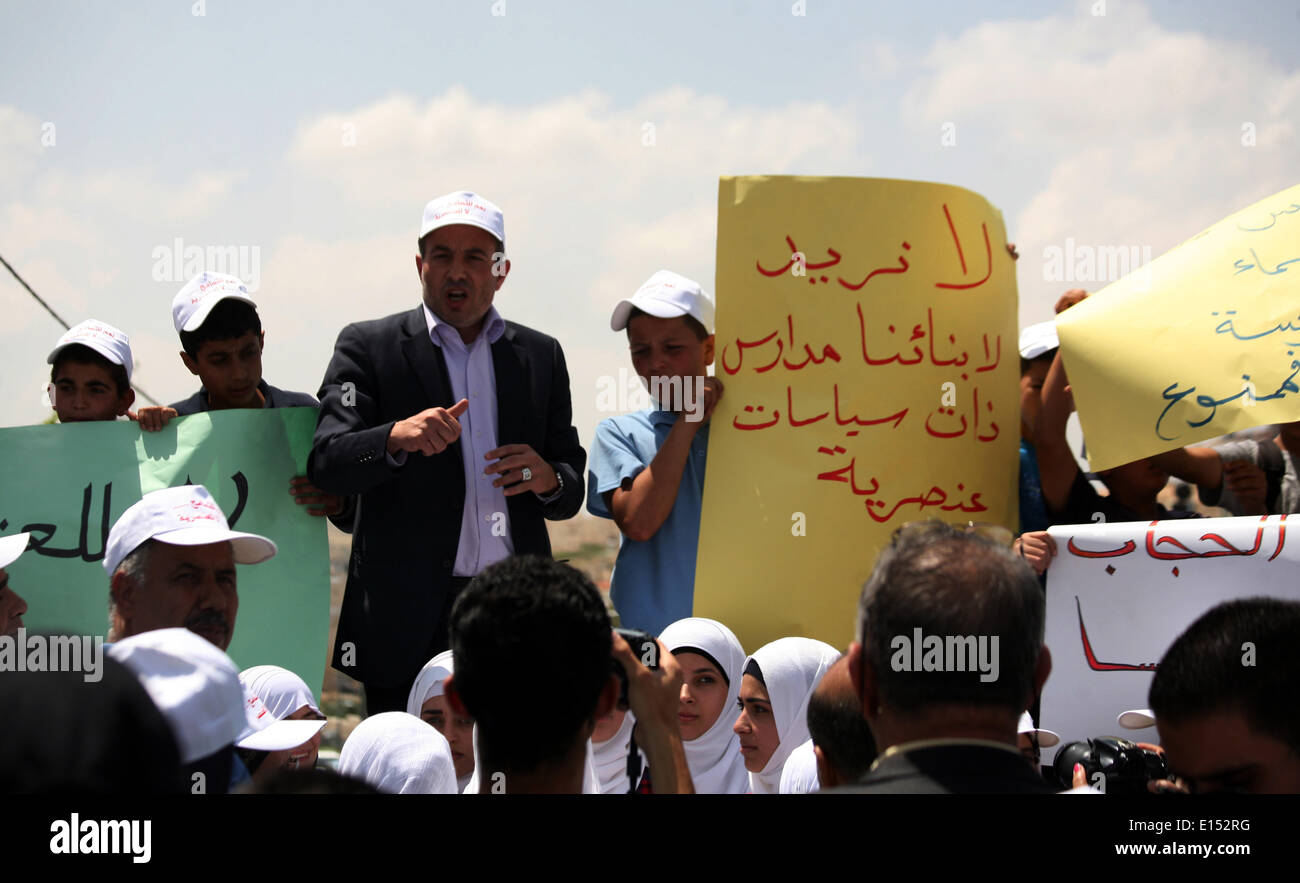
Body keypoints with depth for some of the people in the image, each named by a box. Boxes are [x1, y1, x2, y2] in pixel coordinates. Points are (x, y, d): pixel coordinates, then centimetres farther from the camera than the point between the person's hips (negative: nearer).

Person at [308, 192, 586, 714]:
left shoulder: (541, 356, 15)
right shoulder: (367, 347, 5)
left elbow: (572, 490, 18)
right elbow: (326, 465, -6)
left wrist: (549, 479, -6)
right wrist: (396, 437, -25)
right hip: (409, 620, -2)